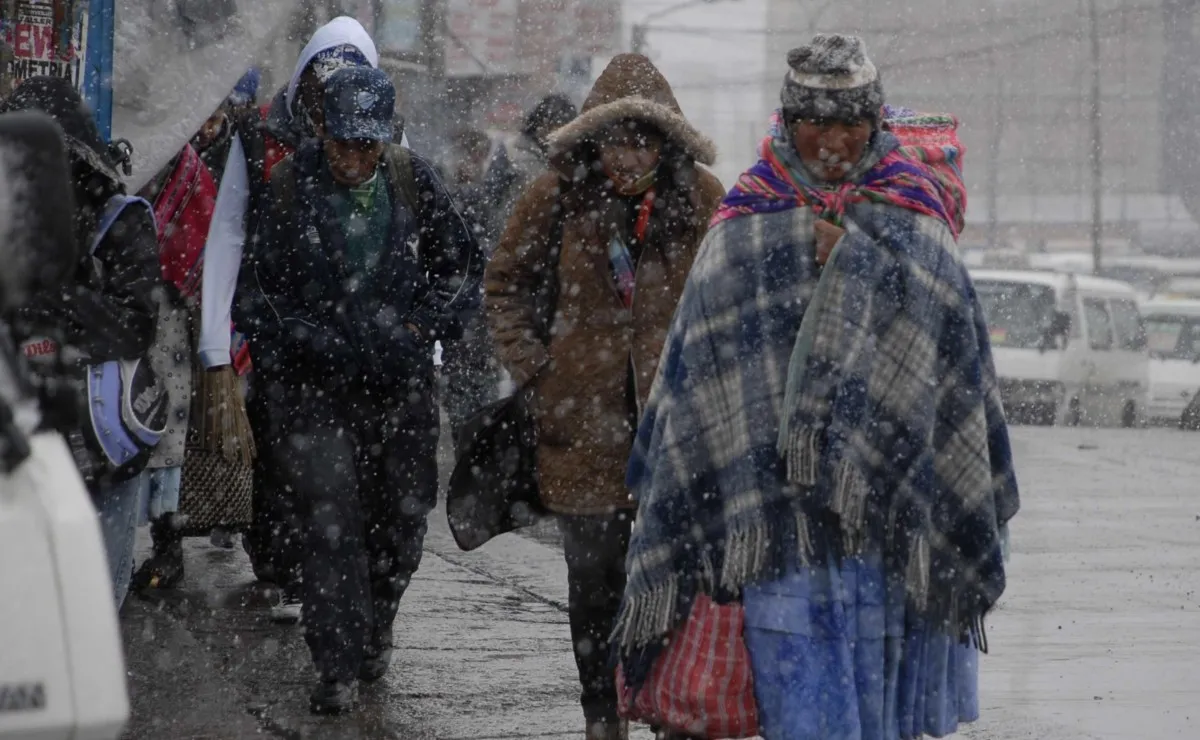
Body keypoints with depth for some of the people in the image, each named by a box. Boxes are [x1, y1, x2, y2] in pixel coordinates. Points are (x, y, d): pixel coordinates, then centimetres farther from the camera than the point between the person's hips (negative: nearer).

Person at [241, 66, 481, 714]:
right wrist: (327, 345, -12)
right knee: (332, 515, -14)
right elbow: (267, 291, 1)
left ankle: (374, 632, 34)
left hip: (402, 379, 2)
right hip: (319, 383, -2)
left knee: (401, 519, 8)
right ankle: (338, 667, -11)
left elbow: (459, 262, 11)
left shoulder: (411, 180, 2)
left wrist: (422, 327, -4)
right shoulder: (290, 187, -3)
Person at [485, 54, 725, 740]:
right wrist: (533, 369, 3)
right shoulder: (561, 194, -3)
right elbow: (508, 283, 11)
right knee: (595, 573, 6)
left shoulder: (702, 195, -2)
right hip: (586, 413, 1)